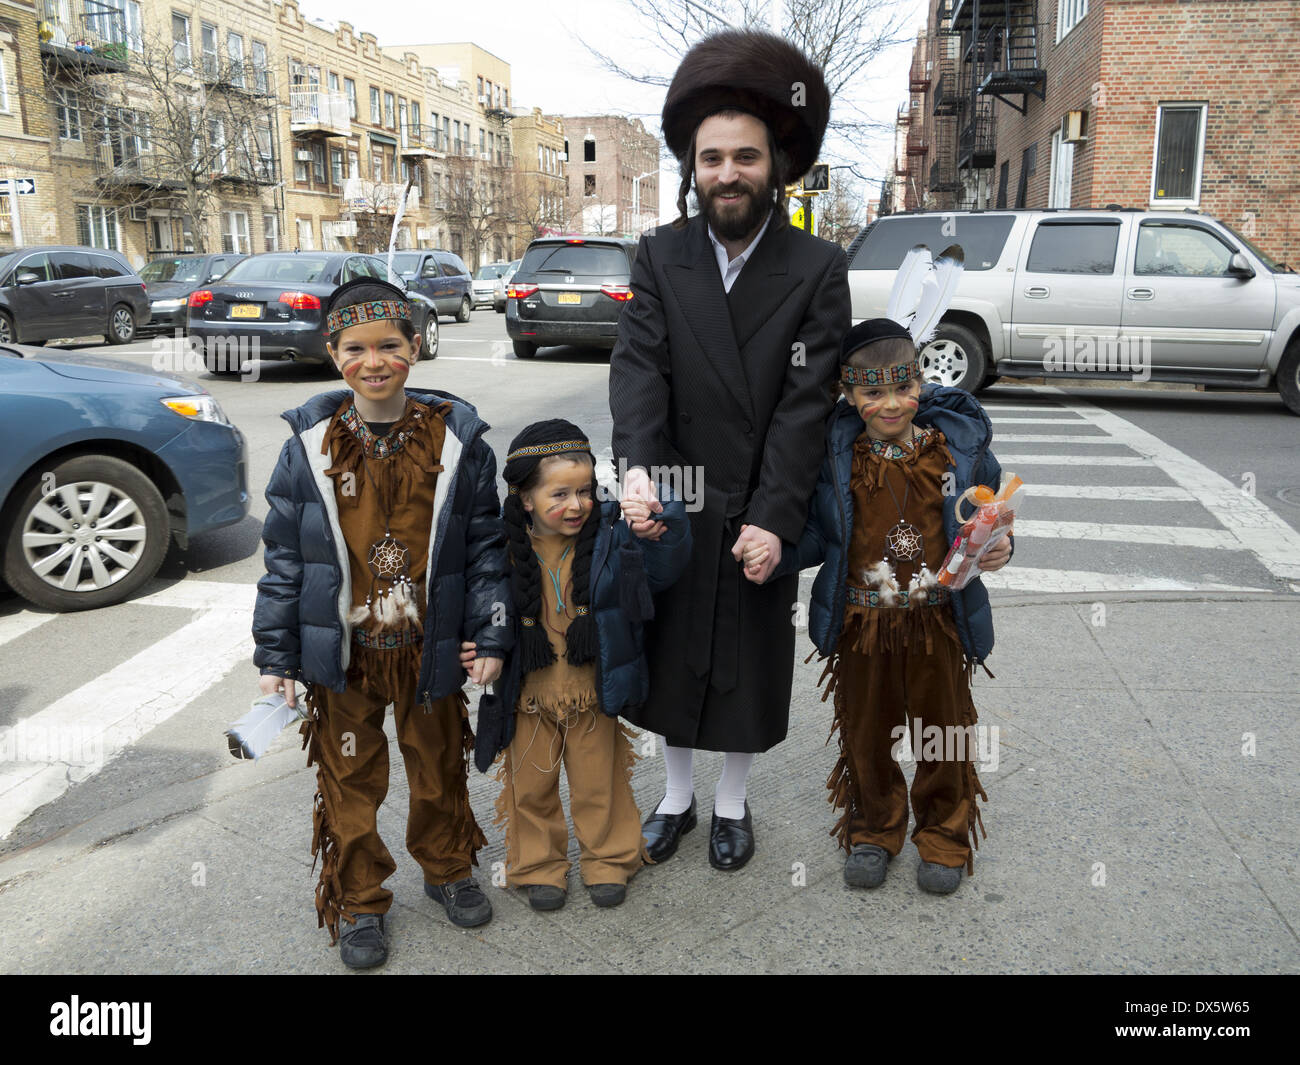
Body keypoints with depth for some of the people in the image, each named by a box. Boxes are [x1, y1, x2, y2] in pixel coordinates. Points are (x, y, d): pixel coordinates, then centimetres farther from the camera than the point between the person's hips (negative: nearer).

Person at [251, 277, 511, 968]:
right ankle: (359, 901, 36)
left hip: (429, 646, 1)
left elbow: (485, 543, -2)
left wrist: (492, 636, -3)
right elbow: (284, 555, -1)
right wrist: (276, 652, -1)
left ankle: (447, 869, 45)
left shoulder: (455, 438, -7)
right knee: (350, 779, 14)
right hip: (341, 652, 0)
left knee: (439, 767, 19)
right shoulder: (311, 444, -7)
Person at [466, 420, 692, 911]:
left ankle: (608, 860, 42)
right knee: (531, 787, 18)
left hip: (593, 694, 0)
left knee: (599, 784, 18)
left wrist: (657, 528, -41)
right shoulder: (505, 546, -11)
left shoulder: (610, 534, -13)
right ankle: (539, 865, 41)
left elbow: (662, 568, -23)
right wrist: (473, 648, -12)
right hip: (528, 696, 1)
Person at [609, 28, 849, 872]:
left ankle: (733, 803, 37)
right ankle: (677, 795, 38)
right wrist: (637, 467, -30)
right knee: (673, 655, 16)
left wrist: (773, 518, -20)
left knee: (750, 663, 13)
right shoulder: (661, 258, -1)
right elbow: (640, 365, -13)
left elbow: (806, 404, -13)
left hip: (764, 515, -1)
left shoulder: (819, 270, -7)